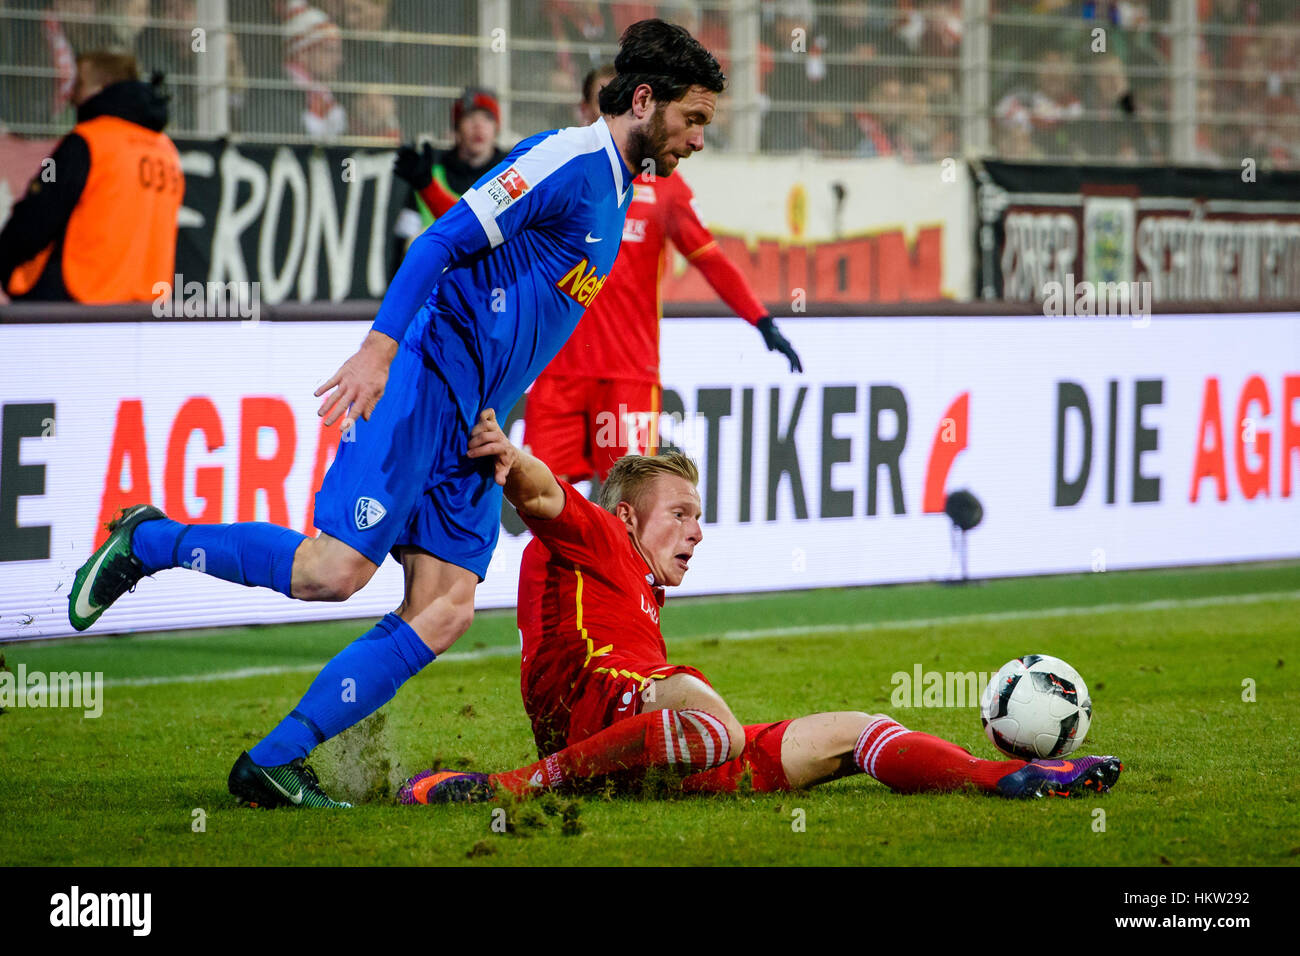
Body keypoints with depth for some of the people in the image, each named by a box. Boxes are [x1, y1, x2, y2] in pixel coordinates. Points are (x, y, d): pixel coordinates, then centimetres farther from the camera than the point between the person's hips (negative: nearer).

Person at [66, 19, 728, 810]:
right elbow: (443, 241, -16)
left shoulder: (616, 196, 20)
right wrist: (379, 348, -25)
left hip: (474, 424, 9)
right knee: (337, 568, -18)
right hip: (425, 384, -9)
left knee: (444, 612, -5)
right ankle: (147, 542, 3)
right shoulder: (569, 160, -10)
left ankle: (272, 767, -4)